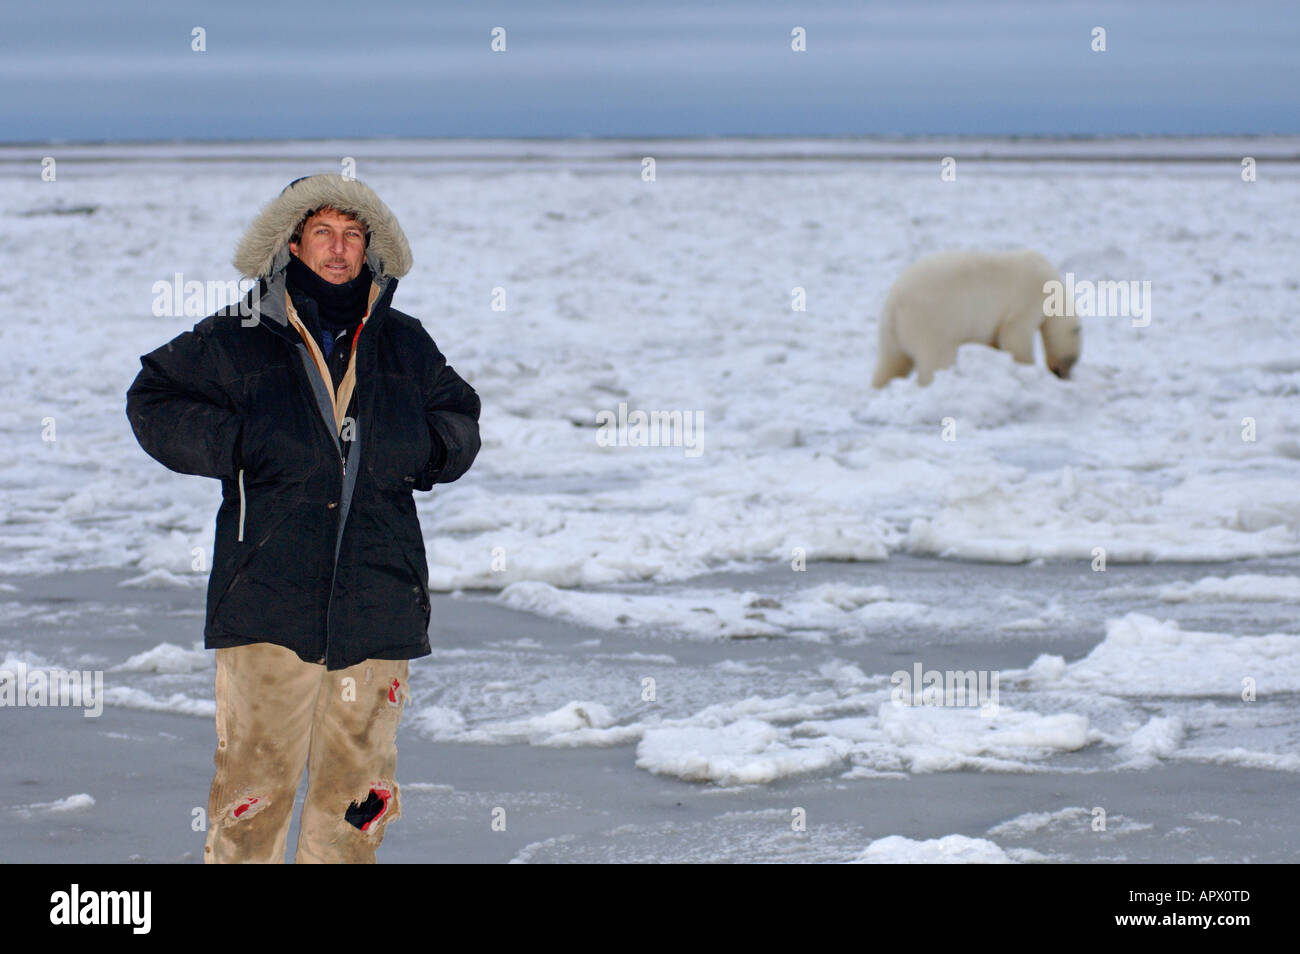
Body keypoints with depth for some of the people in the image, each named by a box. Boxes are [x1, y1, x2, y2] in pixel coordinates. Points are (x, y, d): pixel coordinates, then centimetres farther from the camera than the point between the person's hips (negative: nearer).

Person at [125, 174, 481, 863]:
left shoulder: (403, 345, 12)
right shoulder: (236, 340, 4)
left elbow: (459, 419, 25)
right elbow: (154, 401, 11)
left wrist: (421, 451, 3)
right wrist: (234, 445, -4)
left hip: (376, 597, 3)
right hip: (268, 597, -3)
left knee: (357, 781, 7)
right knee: (257, 773, -8)